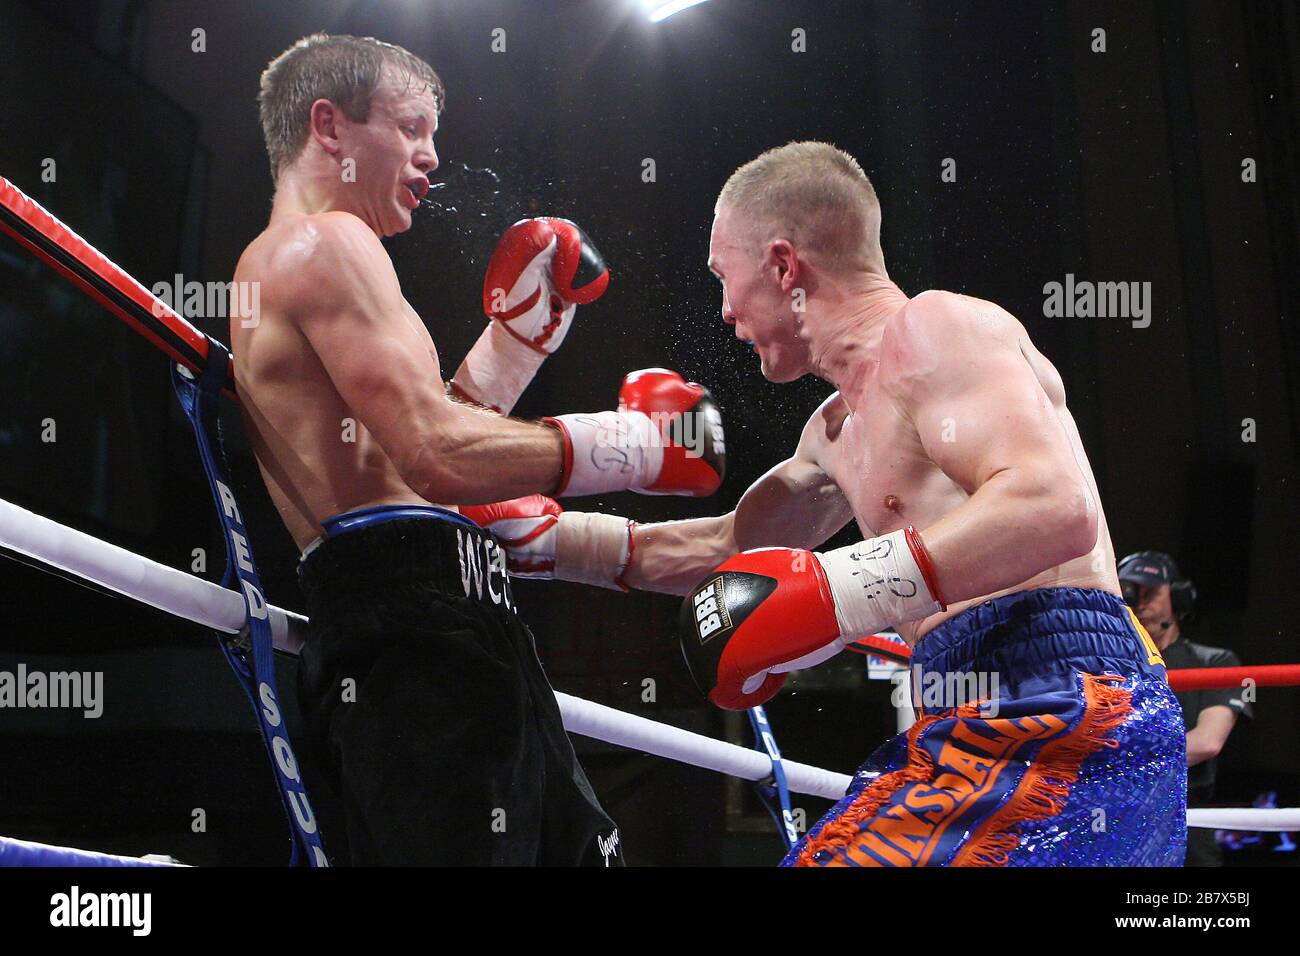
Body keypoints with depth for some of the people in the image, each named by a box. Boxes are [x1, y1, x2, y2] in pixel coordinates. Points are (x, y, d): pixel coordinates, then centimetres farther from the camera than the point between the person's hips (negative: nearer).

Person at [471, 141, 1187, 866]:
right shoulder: (840, 429, 22)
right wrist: (550, 539, 32)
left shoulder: (934, 328, -7)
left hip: (1063, 709, -9)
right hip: (979, 723, 9)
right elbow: (731, 549, 34)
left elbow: (1056, 509, -21)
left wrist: (840, 592, -24)